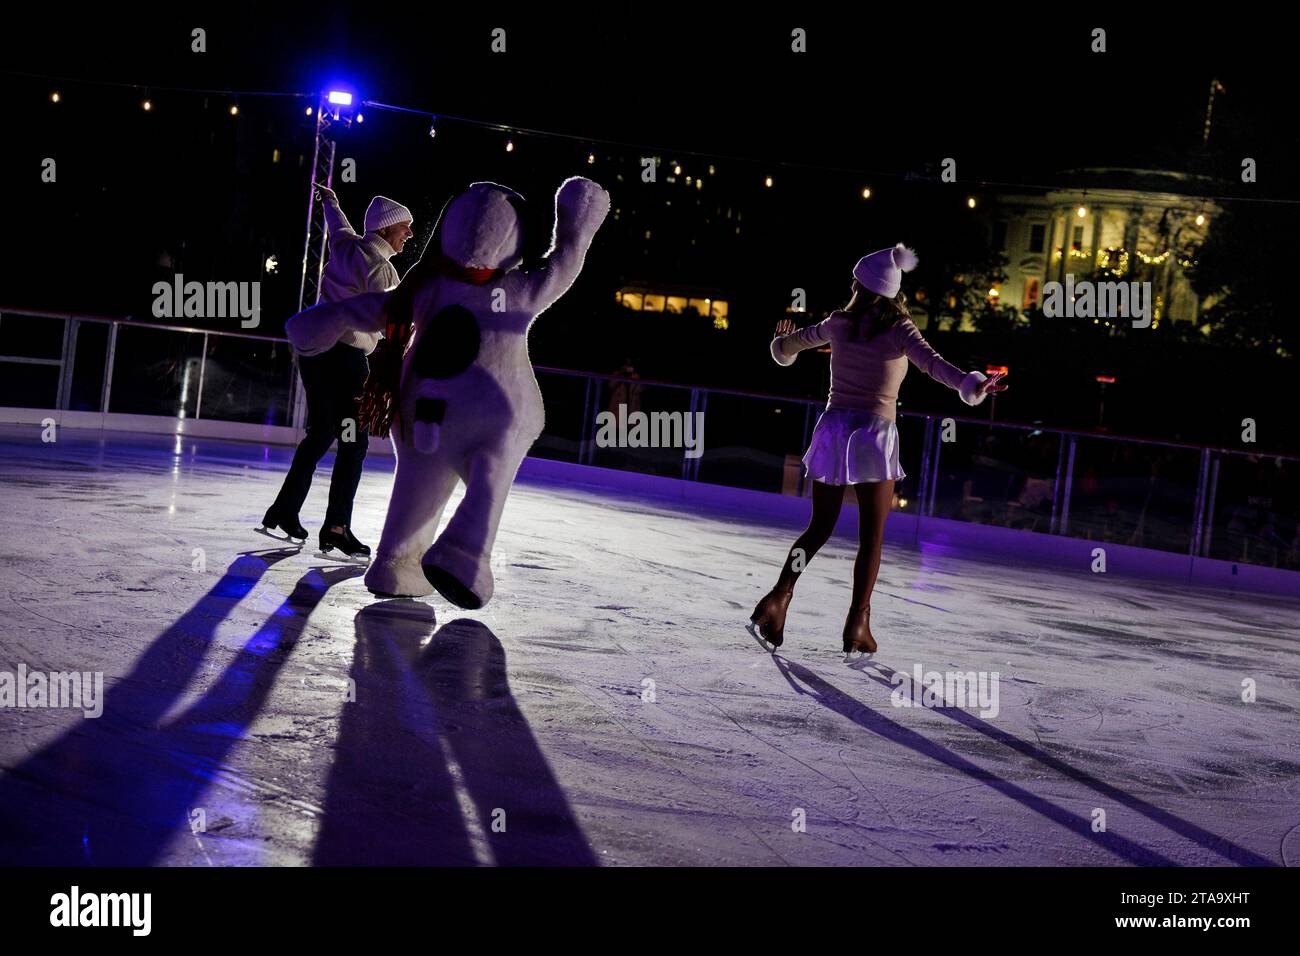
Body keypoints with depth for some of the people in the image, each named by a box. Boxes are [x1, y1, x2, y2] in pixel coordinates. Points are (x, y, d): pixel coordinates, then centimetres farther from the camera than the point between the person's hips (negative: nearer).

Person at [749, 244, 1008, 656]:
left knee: (819, 527, 13)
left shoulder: (840, 322, 7)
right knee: (871, 536, 5)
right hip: (874, 434, -3)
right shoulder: (899, 329, -5)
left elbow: (790, 344, 26)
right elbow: (932, 362, -24)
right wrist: (971, 385, -34)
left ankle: (779, 594, -4)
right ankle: (857, 623, 1)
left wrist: (783, 343, 48)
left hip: (834, 428, 3)